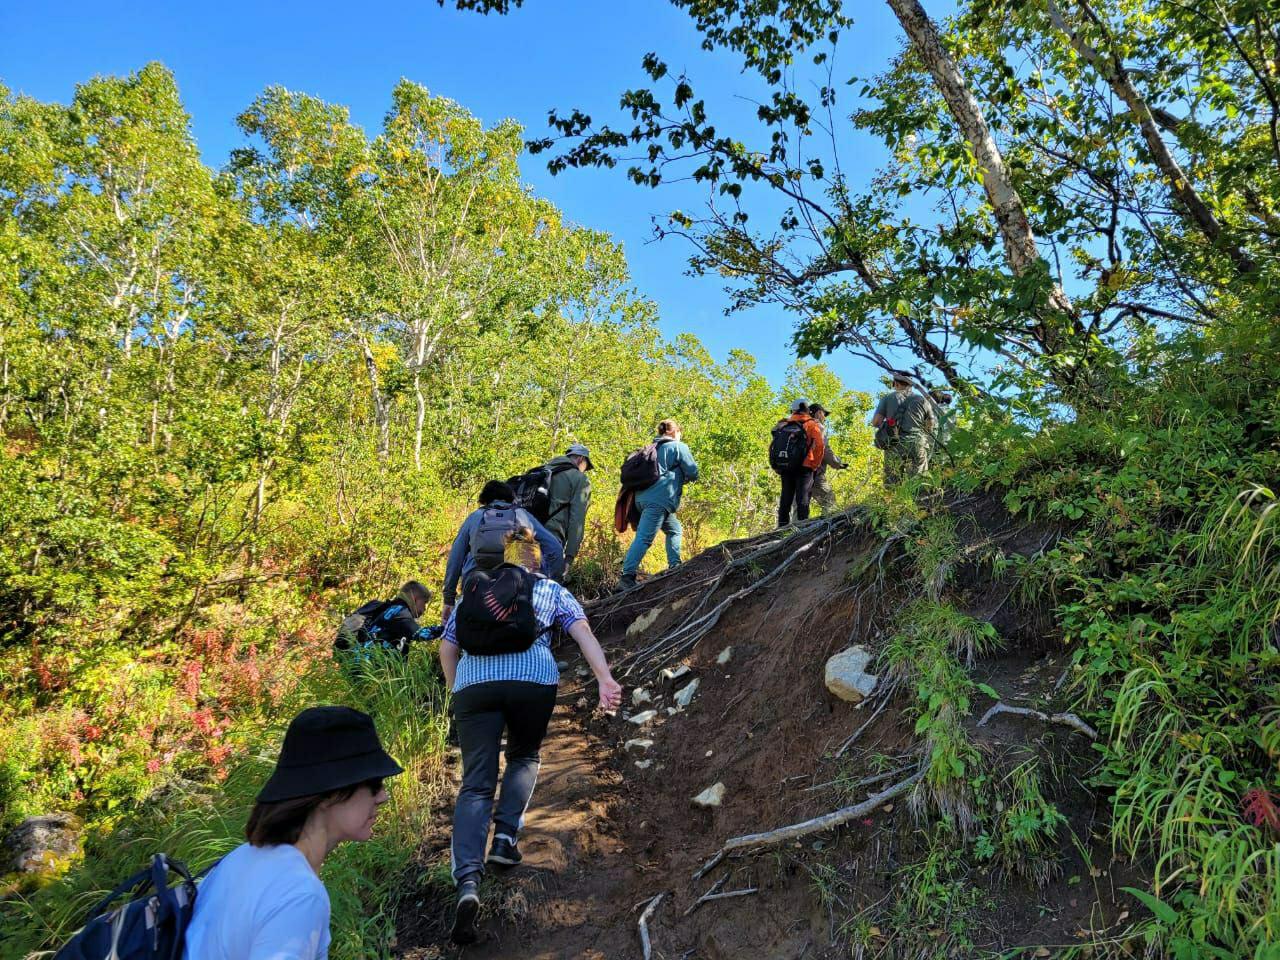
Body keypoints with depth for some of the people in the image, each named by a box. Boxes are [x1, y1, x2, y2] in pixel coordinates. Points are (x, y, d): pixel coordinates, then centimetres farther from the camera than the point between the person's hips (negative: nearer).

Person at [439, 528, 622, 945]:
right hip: (533, 680, -1)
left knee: (475, 784, 2)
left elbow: (447, 646, 23)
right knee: (524, 757, 27)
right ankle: (505, 837, 9)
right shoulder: (552, 590, 23)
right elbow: (583, 632, 7)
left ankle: (468, 881, -16)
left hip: (474, 682, 1)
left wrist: (458, 692, 33)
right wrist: (605, 679, -3)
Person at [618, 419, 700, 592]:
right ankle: (627, 577, -24)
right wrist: (685, 479, 22)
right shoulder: (678, 447, 5)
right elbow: (692, 472, 0)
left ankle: (674, 566, 18)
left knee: (675, 530, 24)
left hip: (644, 497, 8)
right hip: (659, 500, -8)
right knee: (644, 538, -16)